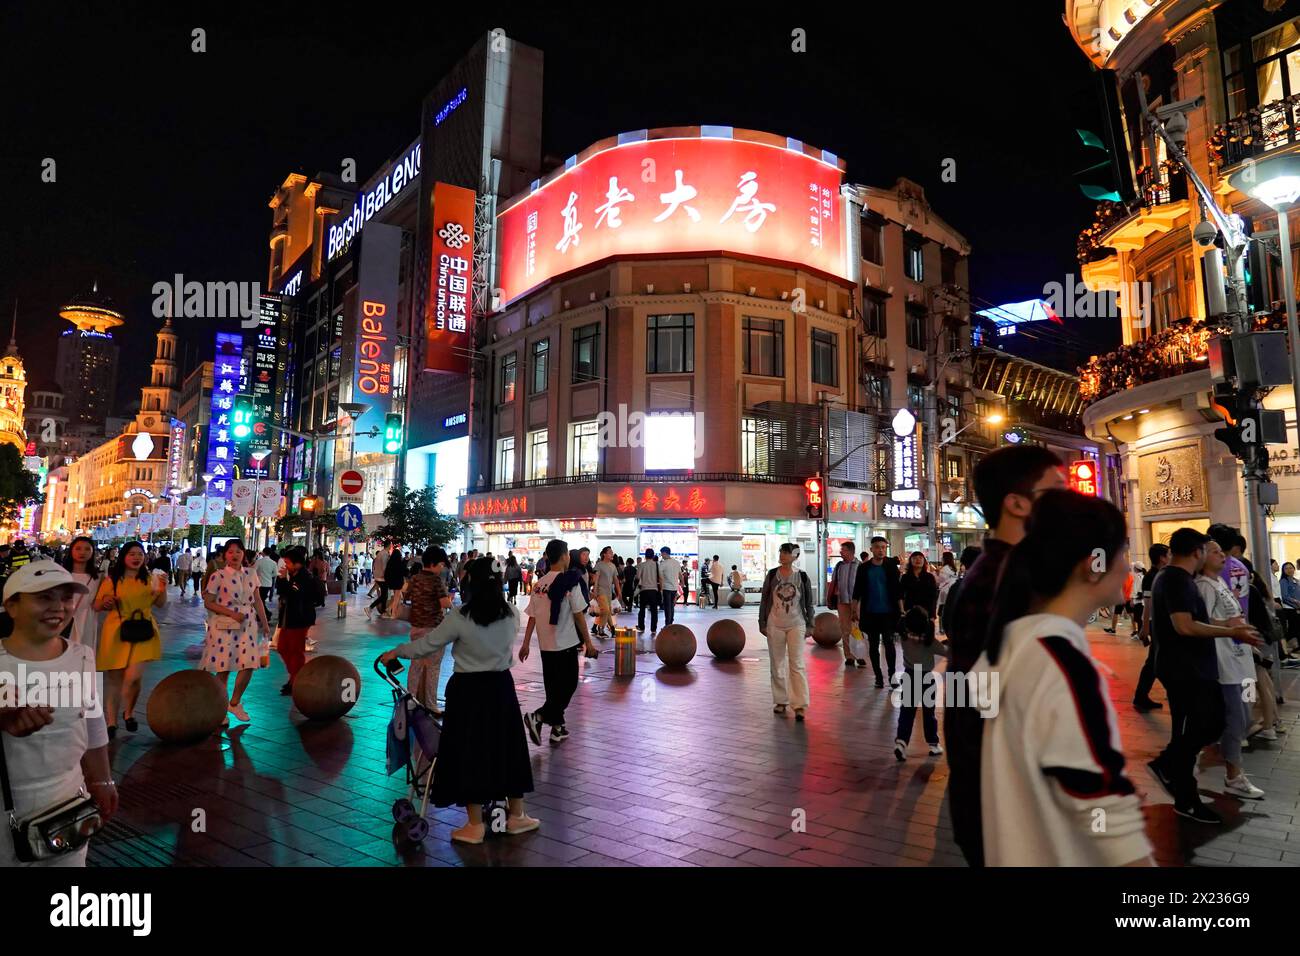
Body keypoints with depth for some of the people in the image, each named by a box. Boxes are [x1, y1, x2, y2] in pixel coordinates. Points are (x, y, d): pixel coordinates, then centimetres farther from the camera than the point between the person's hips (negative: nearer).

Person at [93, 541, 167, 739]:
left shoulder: (150, 579, 6)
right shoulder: (111, 579, 0)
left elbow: (160, 604, 11)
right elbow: (96, 606, 6)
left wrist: (163, 589, -8)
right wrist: (105, 602, -16)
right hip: (116, 632, 0)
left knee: (133, 677, -11)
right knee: (114, 678, 6)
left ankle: (129, 712, 16)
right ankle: (111, 722, 20)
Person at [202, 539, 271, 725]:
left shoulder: (251, 574, 5)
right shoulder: (218, 576, -6)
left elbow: (257, 601, 10)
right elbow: (208, 603, -7)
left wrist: (265, 623, 9)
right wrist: (232, 613, -17)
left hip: (247, 625, 4)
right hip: (224, 626, -3)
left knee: (249, 665, -2)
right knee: (223, 668, 2)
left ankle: (234, 703, 19)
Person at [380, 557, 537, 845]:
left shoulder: (460, 618, -16)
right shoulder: (512, 614, -5)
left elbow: (426, 645, -7)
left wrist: (395, 652, 9)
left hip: (468, 690, -4)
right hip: (501, 686, 4)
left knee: (469, 752, 8)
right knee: (507, 749, 15)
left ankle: (475, 825, 19)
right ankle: (516, 815, 26)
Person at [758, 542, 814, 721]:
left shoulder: (802, 577, -3)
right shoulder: (772, 575, -1)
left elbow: (809, 603, 5)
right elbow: (764, 600, 4)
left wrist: (810, 625, 4)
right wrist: (762, 623, 3)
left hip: (796, 625, -1)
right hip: (775, 625, 2)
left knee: (797, 665, -8)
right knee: (777, 665, 9)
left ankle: (800, 705, -5)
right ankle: (780, 701, 21)